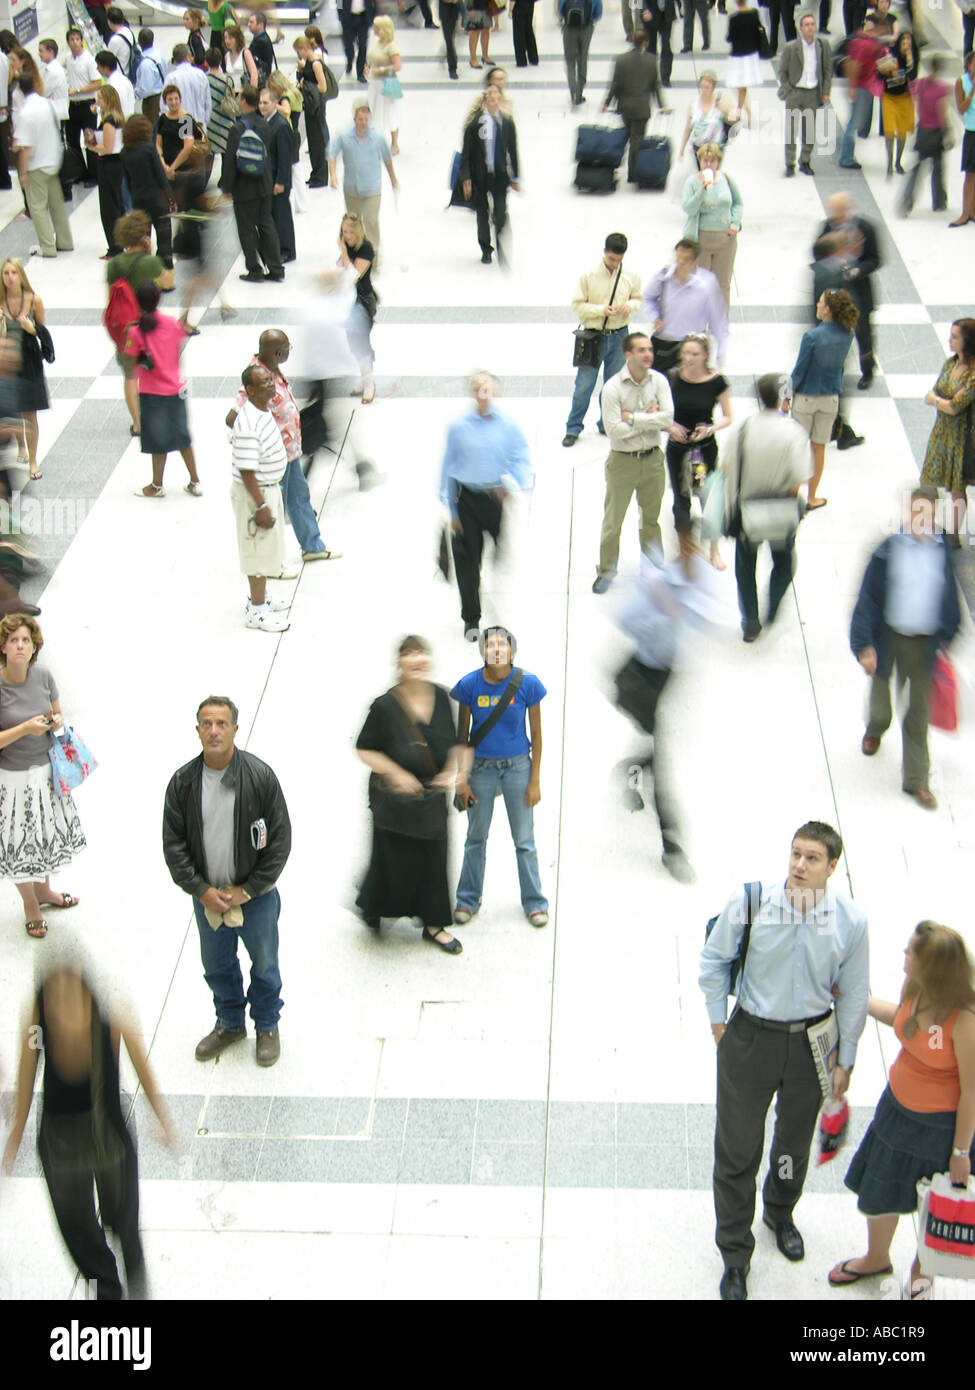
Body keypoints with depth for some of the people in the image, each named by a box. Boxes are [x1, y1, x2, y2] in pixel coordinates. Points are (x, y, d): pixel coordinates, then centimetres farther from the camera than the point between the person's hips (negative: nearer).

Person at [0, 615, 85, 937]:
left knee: (47, 834, 21)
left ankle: (43, 889, 46)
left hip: (46, 769, 5)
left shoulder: (43, 676, -7)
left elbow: (56, 712, 10)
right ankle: (30, 904, 33)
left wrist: (56, 723, -12)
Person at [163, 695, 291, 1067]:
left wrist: (246, 890, -12)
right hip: (206, 896, 3)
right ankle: (230, 1024, 43)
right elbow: (173, 843, -2)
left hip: (255, 896, -2)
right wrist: (201, 890, -9)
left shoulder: (260, 776, -16)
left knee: (264, 965, 14)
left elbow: (279, 841, -11)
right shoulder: (183, 781, -8)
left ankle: (267, 1026, 37)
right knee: (217, 966, 20)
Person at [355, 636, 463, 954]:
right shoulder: (385, 706, -16)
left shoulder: (441, 697, -3)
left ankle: (434, 925, 25)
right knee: (395, 859, 5)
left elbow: (453, 743, 10)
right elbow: (364, 749, -9)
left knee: (433, 859, 9)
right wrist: (396, 774, -17)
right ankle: (371, 906, 35)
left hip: (432, 795, 4)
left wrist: (451, 771, -5)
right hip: (394, 797, -4)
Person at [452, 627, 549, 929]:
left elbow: (536, 734, -3)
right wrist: (461, 778, -1)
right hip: (481, 767, 1)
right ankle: (468, 901, 28)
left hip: (517, 766, -1)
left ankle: (534, 902, 21)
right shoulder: (469, 685, -10)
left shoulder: (527, 684, -11)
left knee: (524, 841, 6)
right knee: (476, 838, 13)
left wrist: (535, 781, -4)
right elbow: (462, 734, 1)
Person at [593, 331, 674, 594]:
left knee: (651, 517, 17)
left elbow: (668, 417, -15)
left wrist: (632, 417, -19)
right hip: (623, 461, -3)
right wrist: (649, 418, -15)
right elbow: (614, 430, -21)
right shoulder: (613, 387, -15)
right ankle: (606, 571, 23)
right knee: (613, 520, 6)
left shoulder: (659, 381, -4)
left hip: (653, 459, 3)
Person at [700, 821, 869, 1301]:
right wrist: (718, 1021, 0)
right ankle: (735, 1254, 27)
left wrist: (845, 1061, 3)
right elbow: (714, 960, -3)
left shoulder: (850, 920, -16)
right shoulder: (749, 903, -21)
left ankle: (780, 1214, 54)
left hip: (812, 1040, 2)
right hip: (751, 1038, -2)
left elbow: (854, 994, -3)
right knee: (737, 1147, 8)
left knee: (795, 1140, 23)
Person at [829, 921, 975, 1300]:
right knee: (877, 1190, 22)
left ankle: (921, 1272, 48)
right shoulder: (914, 990, -14)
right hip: (897, 1105, 6)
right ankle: (877, 1258, 51)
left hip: (939, 1125, -6)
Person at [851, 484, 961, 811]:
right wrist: (865, 644, -13)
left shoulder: (942, 551, -7)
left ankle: (916, 779, 19)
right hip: (888, 637, -1)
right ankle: (875, 729, 58)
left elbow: (949, 597, 6)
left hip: (924, 644, 1)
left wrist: (948, 636, 10)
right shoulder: (889, 551, -13)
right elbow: (868, 598, -9)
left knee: (919, 712, 7)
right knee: (881, 691, 22)